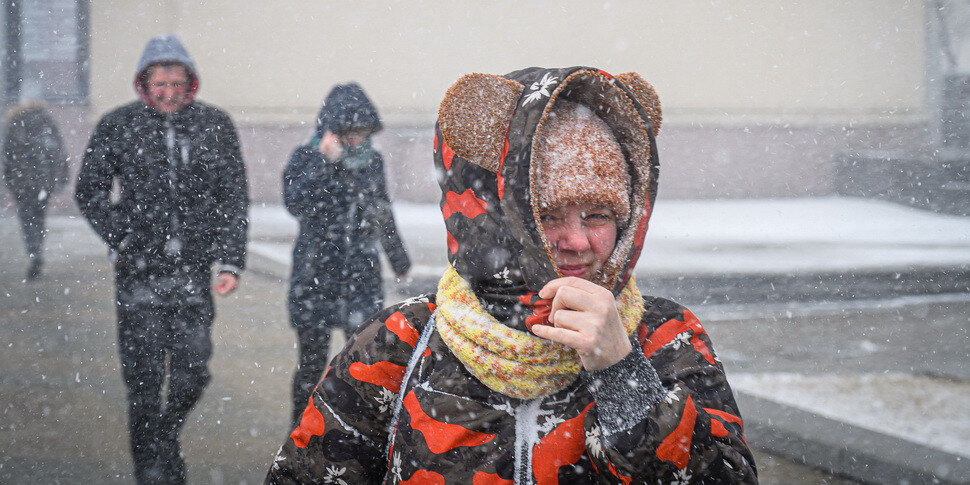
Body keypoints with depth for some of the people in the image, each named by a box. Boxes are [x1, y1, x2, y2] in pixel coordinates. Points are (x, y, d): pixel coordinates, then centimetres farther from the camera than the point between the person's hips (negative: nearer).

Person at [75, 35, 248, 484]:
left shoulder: (215, 125, 4)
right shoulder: (118, 126, 1)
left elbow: (234, 198, 6)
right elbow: (89, 190, 10)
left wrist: (231, 261, -1)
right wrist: (121, 237, -2)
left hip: (193, 274, 1)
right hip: (139, 274, -1)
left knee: (192, 371, 4)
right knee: (144, 378, -2)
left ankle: (166, 435, 32)